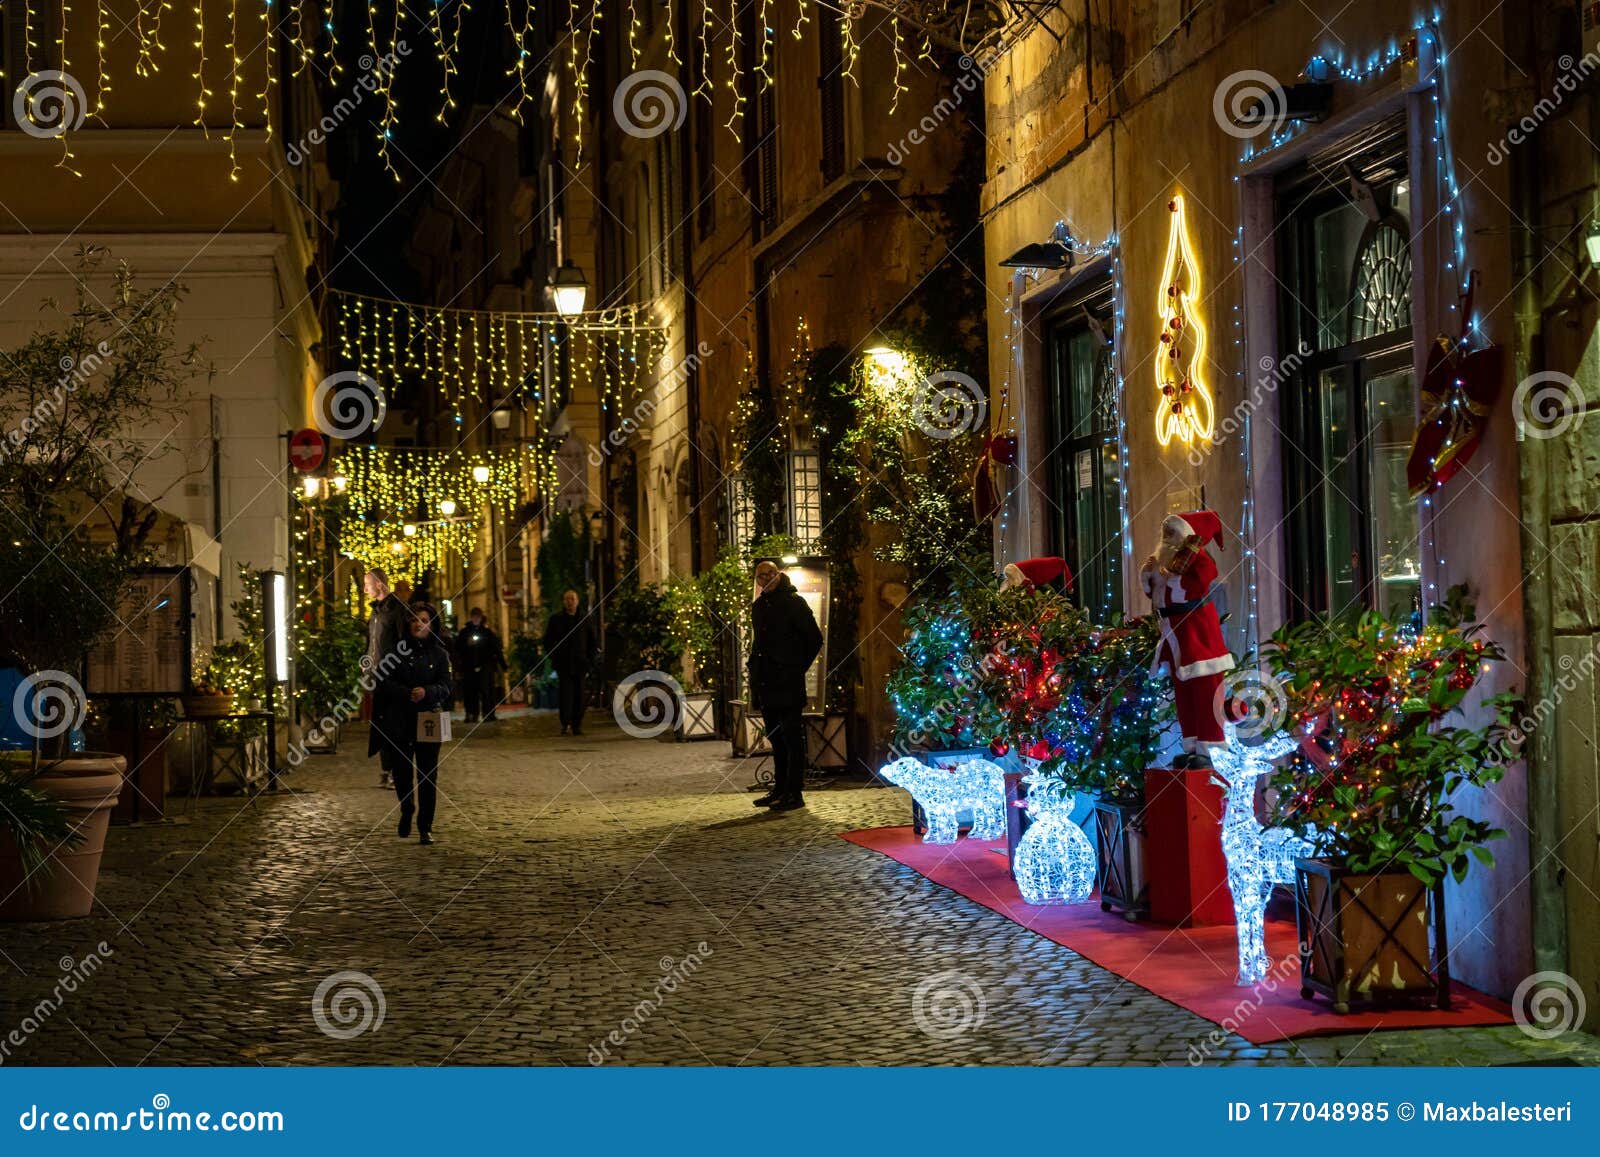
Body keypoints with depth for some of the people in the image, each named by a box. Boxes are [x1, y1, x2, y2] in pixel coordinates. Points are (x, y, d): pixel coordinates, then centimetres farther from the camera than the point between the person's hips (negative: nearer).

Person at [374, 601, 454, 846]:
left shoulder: (439, 654, 6)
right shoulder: (398, 650, 5)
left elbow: (445, 687, -1)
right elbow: (385, 682, -1)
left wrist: (426, 692, -20)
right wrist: (407, 694, -17)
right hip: (399, 720, 0)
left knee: (427, 775, -3)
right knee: (402, 770, 1)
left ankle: (425, 828, 3)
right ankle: (407, 810, 30)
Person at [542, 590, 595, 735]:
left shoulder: (585, 619, 10)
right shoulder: (555, 619, 6)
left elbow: (592, 641, 15)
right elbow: (548, 640, 8)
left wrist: (589, 657, 4)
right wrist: (553, 658, -2)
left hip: (580, 663, 2)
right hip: (563, 664, -2)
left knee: (579, 695, 2)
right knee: (565, 693, -11)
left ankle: (577, 725, 8)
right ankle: (566, 724, -14)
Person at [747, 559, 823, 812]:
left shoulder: (793, 602, -6)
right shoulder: (759, 606, 15)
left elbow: (815, 639, -6)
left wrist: (798, 667, -6)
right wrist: (756, 671, 15)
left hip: (788, 684, -8)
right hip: (766, 684, 8)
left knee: (792, 738, -5)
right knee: (775, 737, 13)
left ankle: (793, 794, -4)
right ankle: (780, 789, 21)